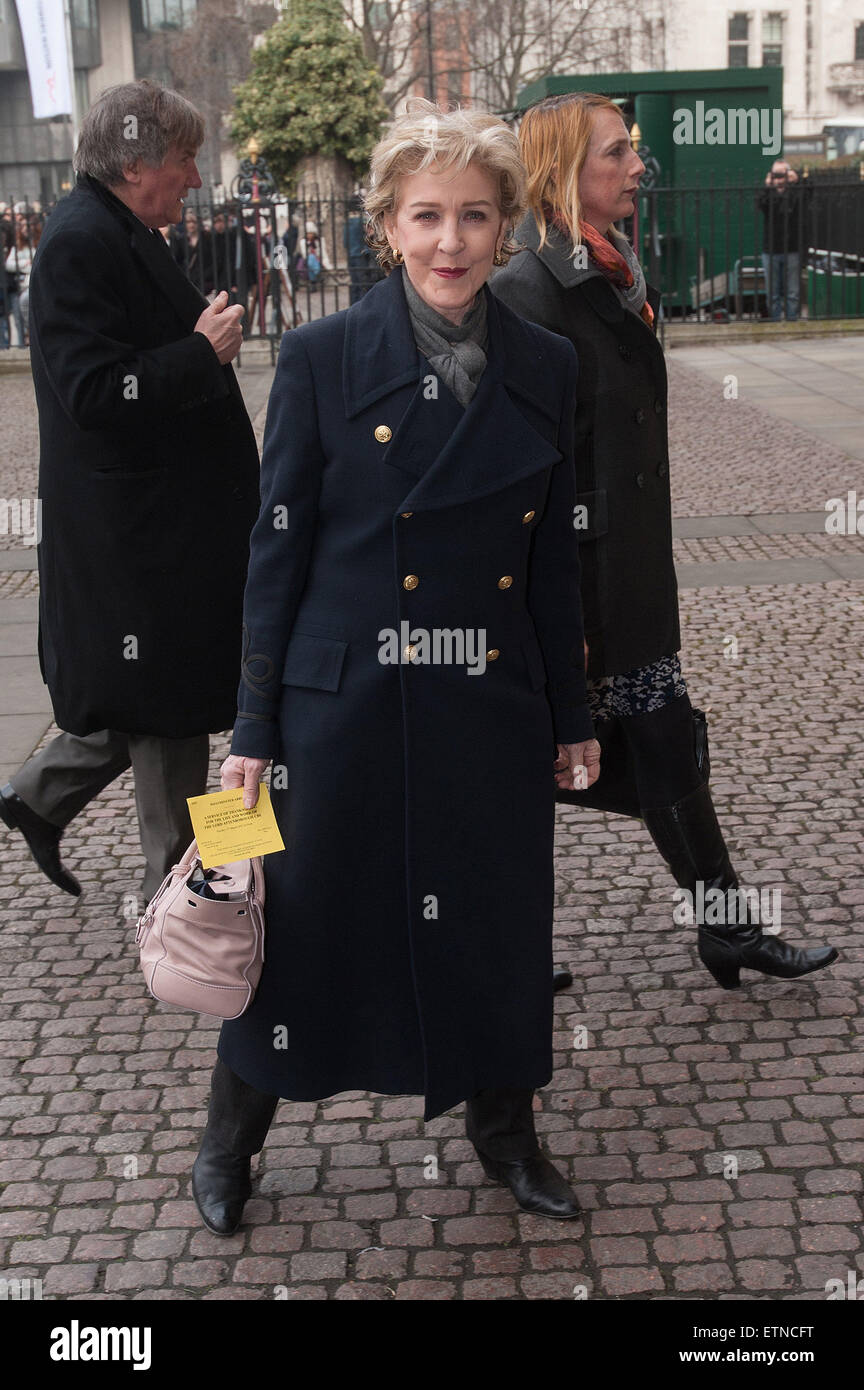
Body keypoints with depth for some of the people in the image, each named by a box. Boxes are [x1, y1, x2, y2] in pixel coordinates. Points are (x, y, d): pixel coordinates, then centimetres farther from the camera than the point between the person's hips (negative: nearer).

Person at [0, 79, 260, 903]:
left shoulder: (123, 235, 13)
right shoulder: (79, 243, -19)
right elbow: (95, 391, -26)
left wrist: (207, 335, 11)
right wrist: (203, 354, -20)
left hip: (168, 516, 10)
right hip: (138, 524, -10)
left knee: (156, 692, 18)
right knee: (167, 701, 2)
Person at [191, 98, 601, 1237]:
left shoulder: (545, 368, 3)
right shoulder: (323, 359, -7)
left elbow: (554, 560, 9)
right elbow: (278, 550, -5)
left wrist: (572, 716, 10)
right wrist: (255, 732, -6)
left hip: (495, 709, 3)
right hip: (346, 705, -3)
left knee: (499, 924, 14)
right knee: (305, 922, 8)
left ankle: (503, 1130, 39)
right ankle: (231, 1138, 33)